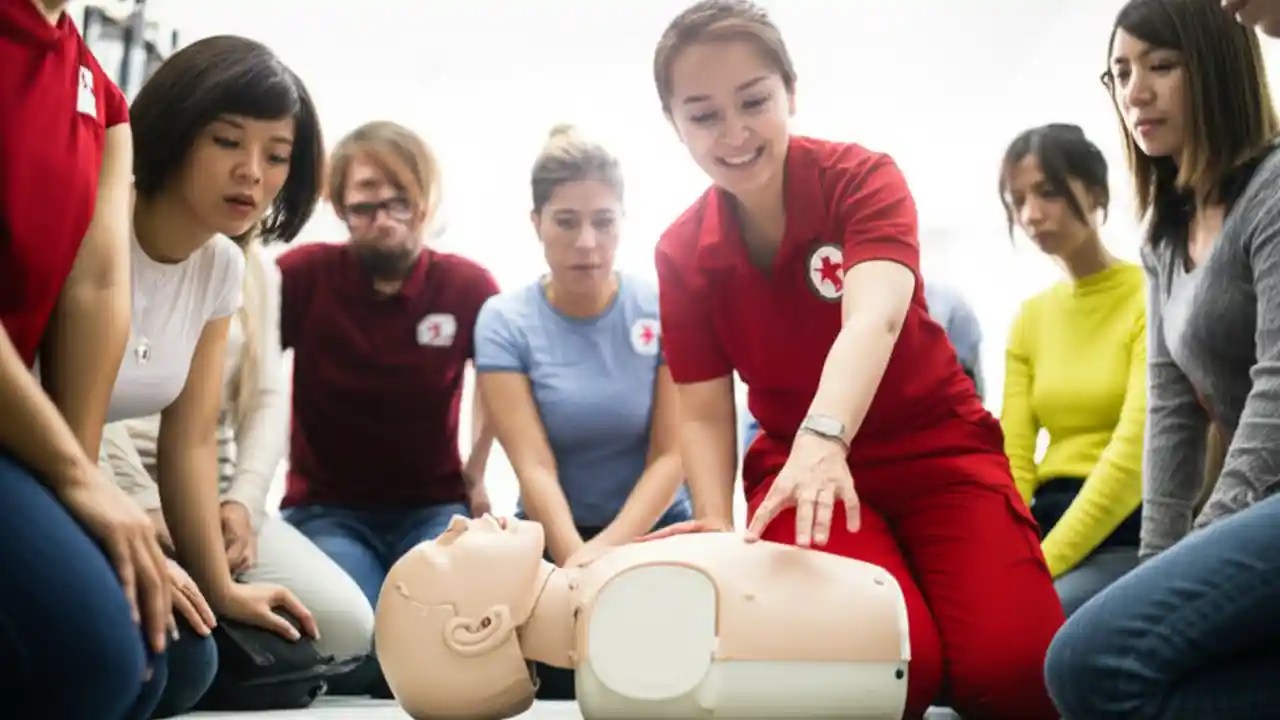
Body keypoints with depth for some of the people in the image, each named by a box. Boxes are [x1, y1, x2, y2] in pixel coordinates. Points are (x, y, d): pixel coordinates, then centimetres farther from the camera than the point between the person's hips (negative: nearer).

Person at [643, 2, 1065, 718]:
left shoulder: (862, 175, -13)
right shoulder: (682, 254, -4)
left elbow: (874, 317, -33)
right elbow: (704, 412, -3)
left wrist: (824, 437, -52)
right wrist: (717, 524, -22)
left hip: (936, 445, 0)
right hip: (794, 464, 1)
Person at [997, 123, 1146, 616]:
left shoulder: (1149, 297, -3)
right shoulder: (1030, 317, 15)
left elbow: (1133, 455, -15)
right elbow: (1013, 457, 4)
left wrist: (1039, 566, -22)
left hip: (1129, 536, -5)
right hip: (1049, 526, 5)